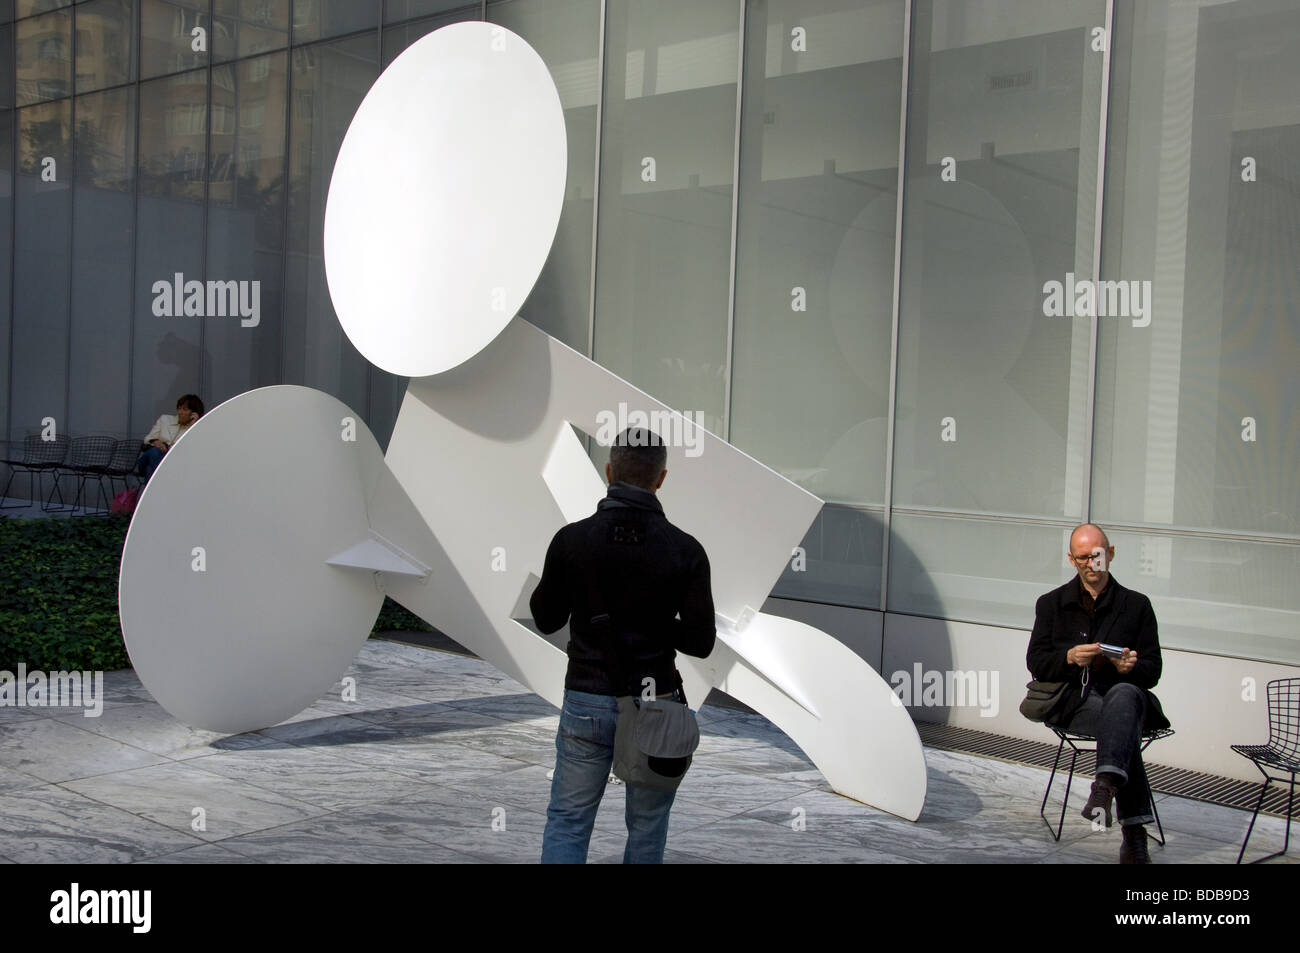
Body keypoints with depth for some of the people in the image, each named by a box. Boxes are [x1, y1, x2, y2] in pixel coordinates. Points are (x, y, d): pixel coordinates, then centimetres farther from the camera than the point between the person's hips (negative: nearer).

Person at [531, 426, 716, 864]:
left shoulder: (571, 539, -8)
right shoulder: (685, 549, -10)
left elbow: (546, 619, 4)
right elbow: (700, 642, -8)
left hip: (586, 704, 0)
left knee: (567, 823, 10)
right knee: (647, 826, 16)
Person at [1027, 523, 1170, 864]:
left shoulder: (1136, 605, 17)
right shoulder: (1052, 603, 18)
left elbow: (1153, 671, 11)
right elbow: (1036, 661, 7)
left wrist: (1130, 668, -14)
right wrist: (1070, 657, -15)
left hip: (1125, 691, 1)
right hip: (1072, 701, -1)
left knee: (1124, 694, -39)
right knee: (1122, 722, -35)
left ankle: (1106, 786, -60)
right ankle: (1134, 831, -44)